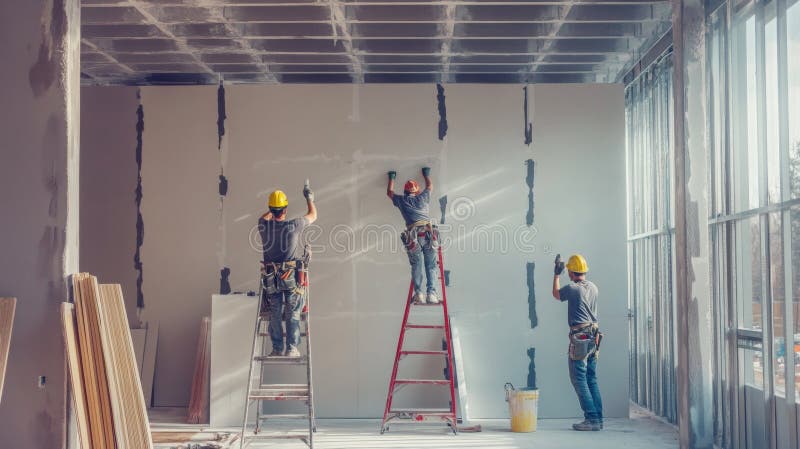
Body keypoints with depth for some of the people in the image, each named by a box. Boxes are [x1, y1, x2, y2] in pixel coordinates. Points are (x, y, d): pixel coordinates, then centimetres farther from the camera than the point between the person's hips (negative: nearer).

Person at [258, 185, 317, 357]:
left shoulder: (264, 226, -3)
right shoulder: (294, 225, -9)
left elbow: (264, 217, 25)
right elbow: (313, 215, 10)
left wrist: (273, 211, 40)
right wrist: (310, 198, 26)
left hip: (271, 277, 2)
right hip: (292, 277, -2)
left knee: (275, 315, 10)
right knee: (293, 314, 3)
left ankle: (277, 348, 10)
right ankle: (292, 348, 0)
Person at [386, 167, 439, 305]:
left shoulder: (401, 200, 16)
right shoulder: (422, 198, 17)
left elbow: (389, 192, 38)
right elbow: (430, 186, 39)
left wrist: (392, 178, 52)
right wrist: (426, 174, 54)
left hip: (413, 236, 0)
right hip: (428, 234, 0)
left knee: (416, 266, 6)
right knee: (431, 265, 2)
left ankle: (418, 293, -6)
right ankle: (431, 293, -8)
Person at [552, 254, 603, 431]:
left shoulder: (572, 288, -10)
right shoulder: (593, 287, 9)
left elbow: (556, 294, 10)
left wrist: (557, 274, 21)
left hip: (579, 337, -7)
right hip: (594, 336, 7)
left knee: (579, 379, -4)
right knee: (592, 379, 11)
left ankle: (591, 418, -8)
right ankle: (598, 418, 10)